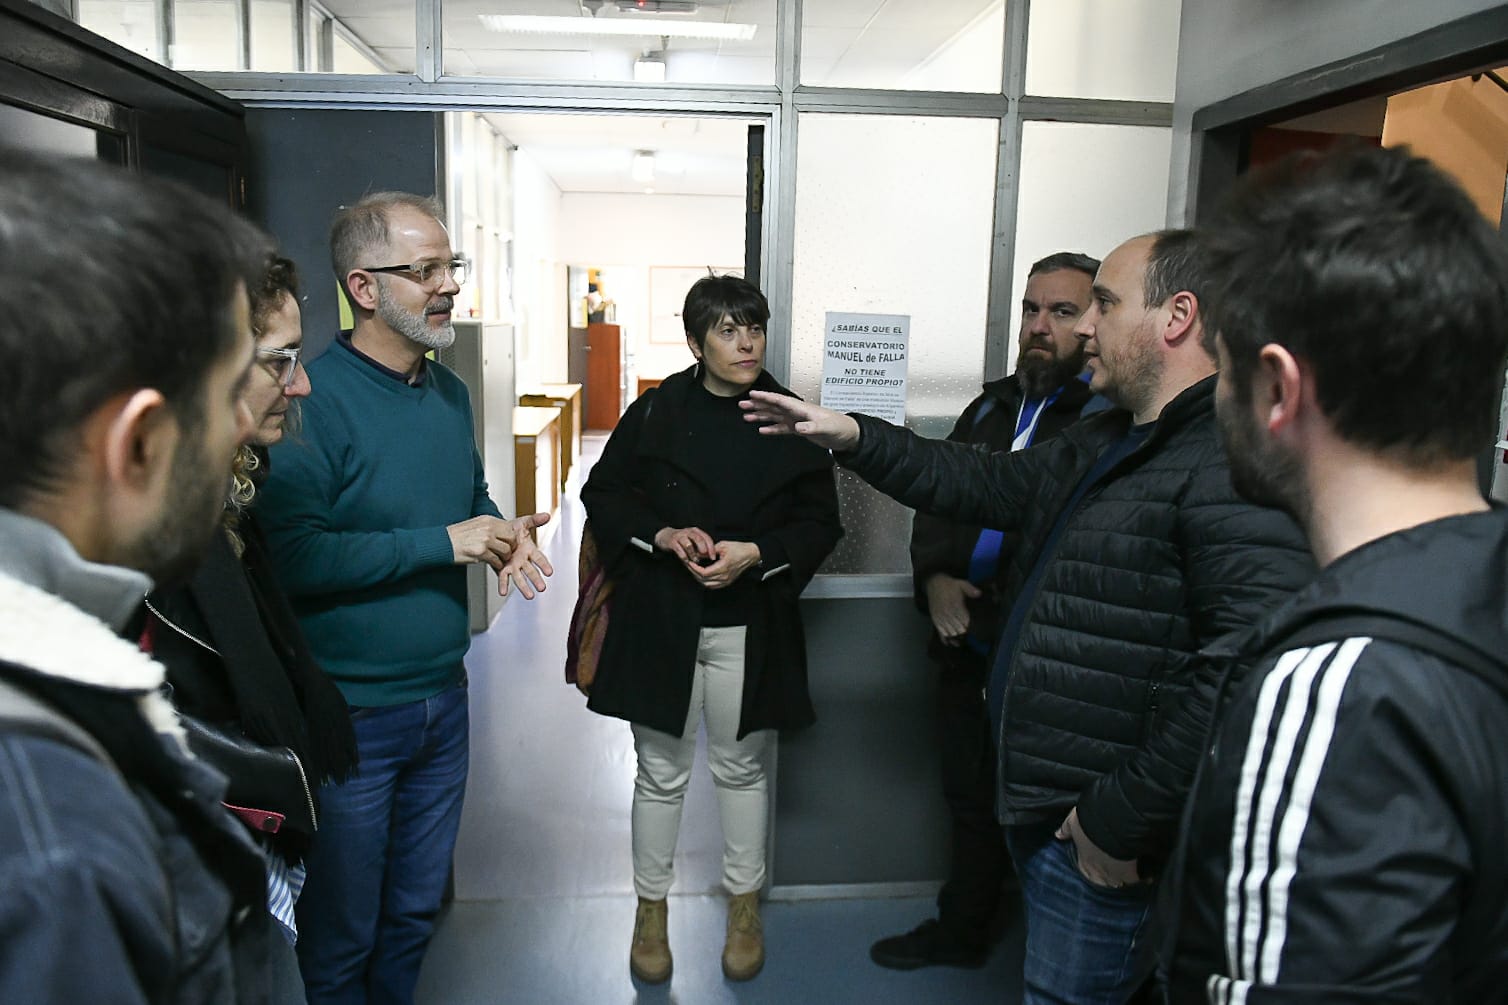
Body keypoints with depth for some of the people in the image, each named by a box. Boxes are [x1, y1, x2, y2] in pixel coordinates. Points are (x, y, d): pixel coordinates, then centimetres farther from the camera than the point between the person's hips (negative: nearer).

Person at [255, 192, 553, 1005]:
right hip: (349, 715, -7)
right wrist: (444, 543, -24)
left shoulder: (450, 393, 5)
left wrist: (504, 537, -3)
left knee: (417, 906, 25)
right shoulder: (313, 399, -20)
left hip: (443, 698, 7)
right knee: (341, 931, 15)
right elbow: (290, 556, -28)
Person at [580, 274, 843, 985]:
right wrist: (661, 534, -14)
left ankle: (744, 907, 34)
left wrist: (755, 554, -16)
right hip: (660, 621, 0)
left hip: (752, 626, 1)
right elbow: (603, 494, 4)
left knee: (743, 769, 15)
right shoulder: (655, 412, -2)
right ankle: (650, 908, 31)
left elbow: (820, 521, 1)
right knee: (661, 772, 11)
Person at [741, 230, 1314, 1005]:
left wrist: (1122, 821, -24)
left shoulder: (1235, 472, -23)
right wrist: (852, 437, 16)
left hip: (1096, 844, -9)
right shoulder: (1104, 442, 12)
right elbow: (987, 486, 22)